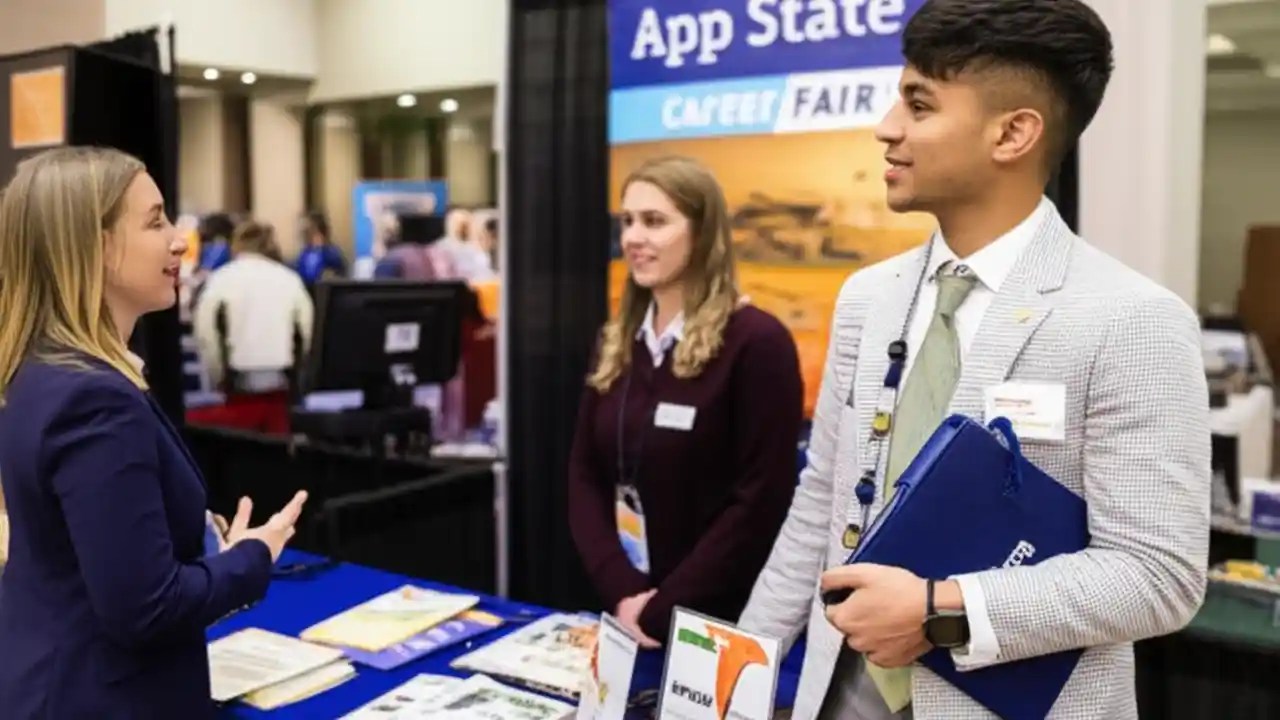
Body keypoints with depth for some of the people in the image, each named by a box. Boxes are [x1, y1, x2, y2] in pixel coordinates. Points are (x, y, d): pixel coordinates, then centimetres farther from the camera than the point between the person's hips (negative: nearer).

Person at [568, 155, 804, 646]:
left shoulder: (757, 343, -13)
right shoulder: (617, 343, 6)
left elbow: (761, 503, -16)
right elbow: (584, 476, 4)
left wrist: (660, 612, -15)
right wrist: (621, 592, -10)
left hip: (716, 621, -5)